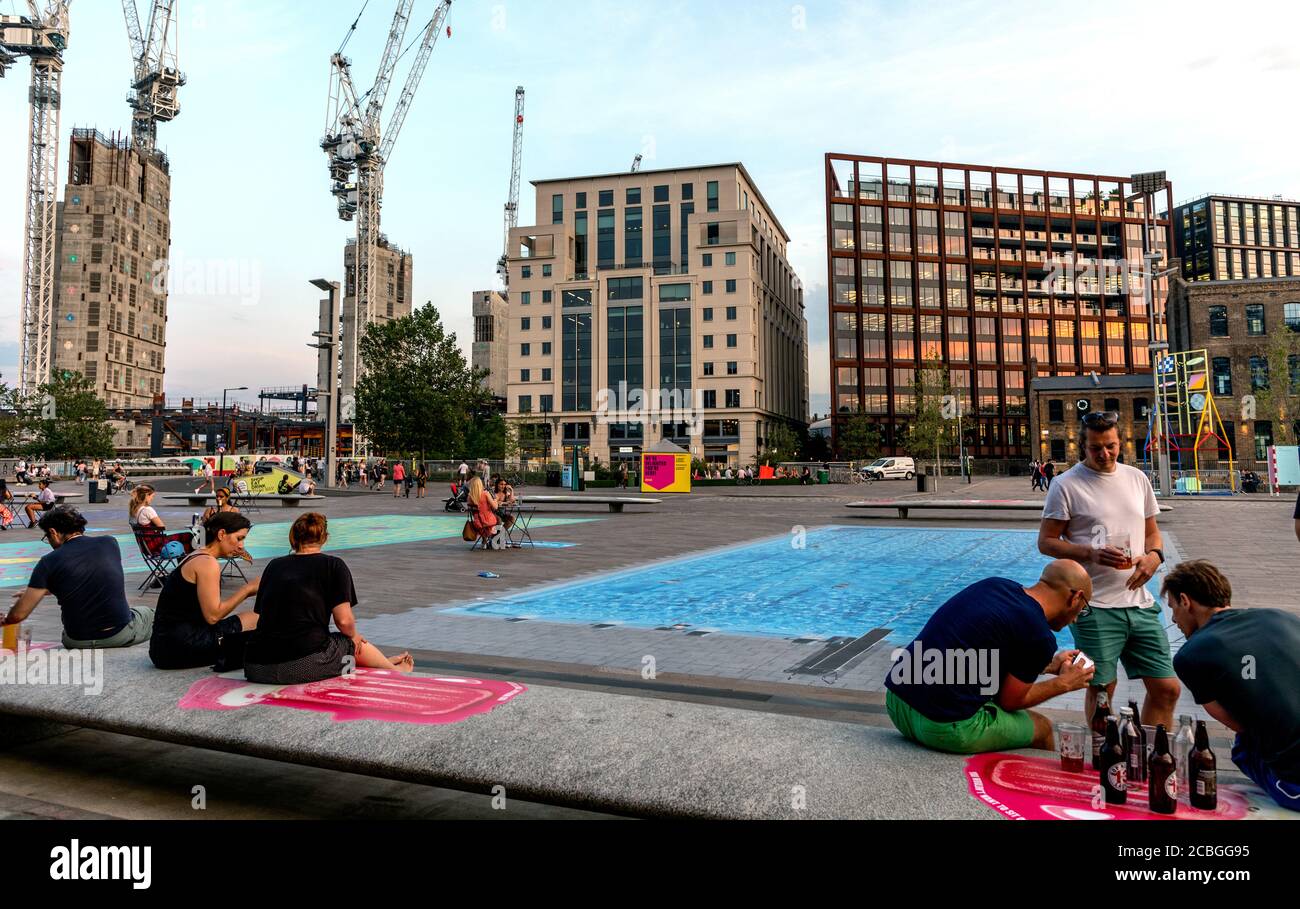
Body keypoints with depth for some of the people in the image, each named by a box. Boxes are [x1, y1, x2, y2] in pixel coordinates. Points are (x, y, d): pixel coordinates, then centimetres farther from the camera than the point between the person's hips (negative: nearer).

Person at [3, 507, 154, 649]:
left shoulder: (48, 562, -8)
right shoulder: (109, 543, 0)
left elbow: (18, 615, -6)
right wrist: (41, 590, 28)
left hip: (77, 642, 0)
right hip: (121, 634, 0)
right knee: (147, 613, 31)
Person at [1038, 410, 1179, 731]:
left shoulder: (1137, 478, 12)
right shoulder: (1066, 485, -6)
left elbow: (1152, 532, 20)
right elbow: (1046, 542, -5)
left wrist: (1154, 555, -2)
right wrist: (1090, 554, -19)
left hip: (1140, 602, 5)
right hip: (1095, 607, -5)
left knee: (1167, 688, 8)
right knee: (1101, 690, 2)